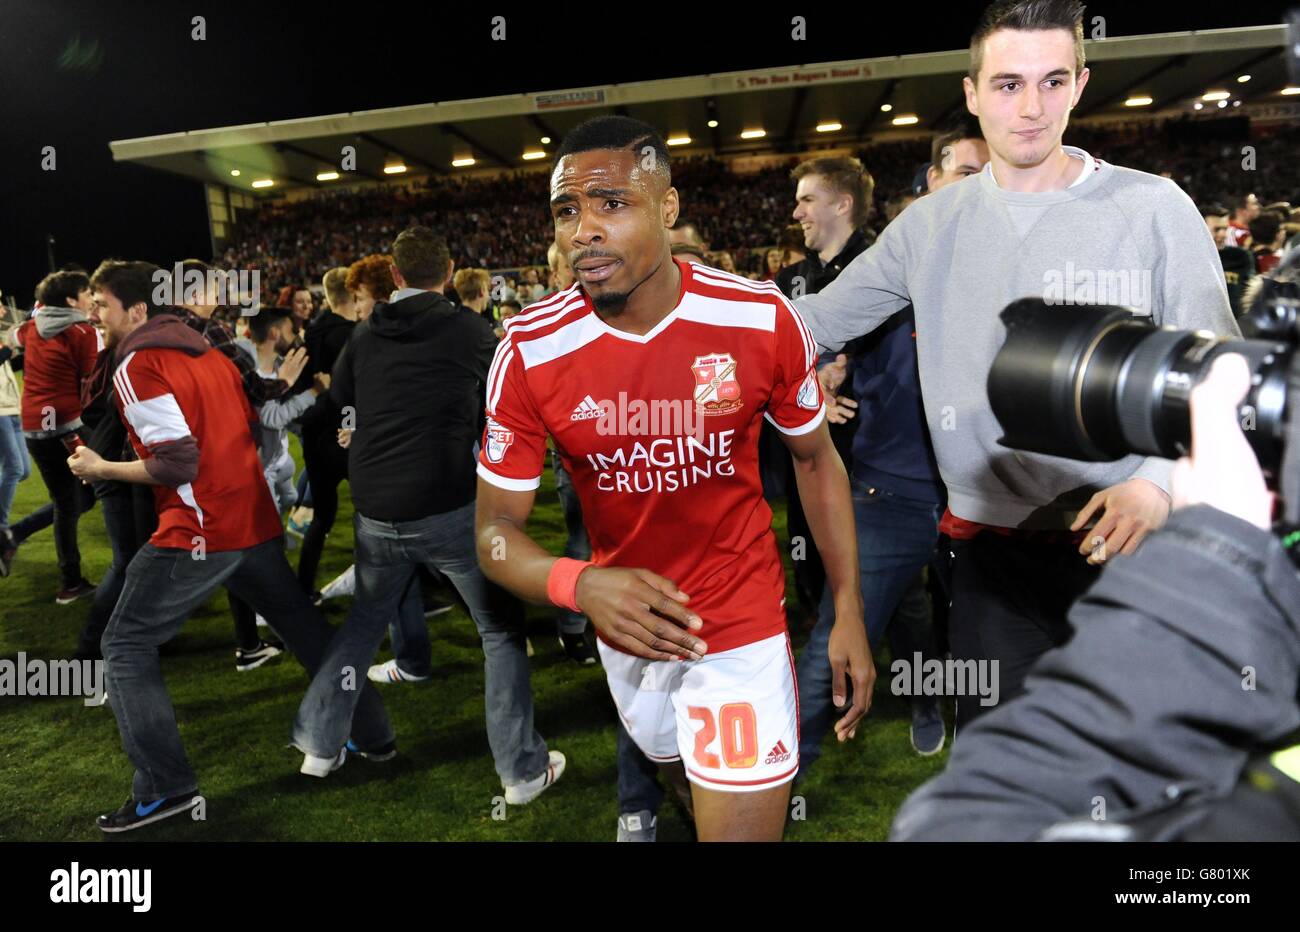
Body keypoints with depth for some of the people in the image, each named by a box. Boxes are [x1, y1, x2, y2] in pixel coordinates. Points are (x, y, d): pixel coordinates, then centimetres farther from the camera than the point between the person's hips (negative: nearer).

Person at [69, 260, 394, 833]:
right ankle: (373, 734, 29)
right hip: (256, 520, 8)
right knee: (304, 628, 19)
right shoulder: (209, 354, 14)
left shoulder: (137, 365, -10)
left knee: (125, 647, 6)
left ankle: (165, 787, 5)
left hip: (198, 531, -8)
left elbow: (176, 464, -17)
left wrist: (101, 469, -4)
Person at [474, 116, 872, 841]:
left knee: (742, 822, 2)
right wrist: (578, 585, -33)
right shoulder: (531, 351, -17)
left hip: (744, 620, -2)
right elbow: (498, 528, -12)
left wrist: (850, 611, -4)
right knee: (686, 781, 29)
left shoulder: (762, 319, -17)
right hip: (628, 621, 3)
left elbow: (817, 459, -1)